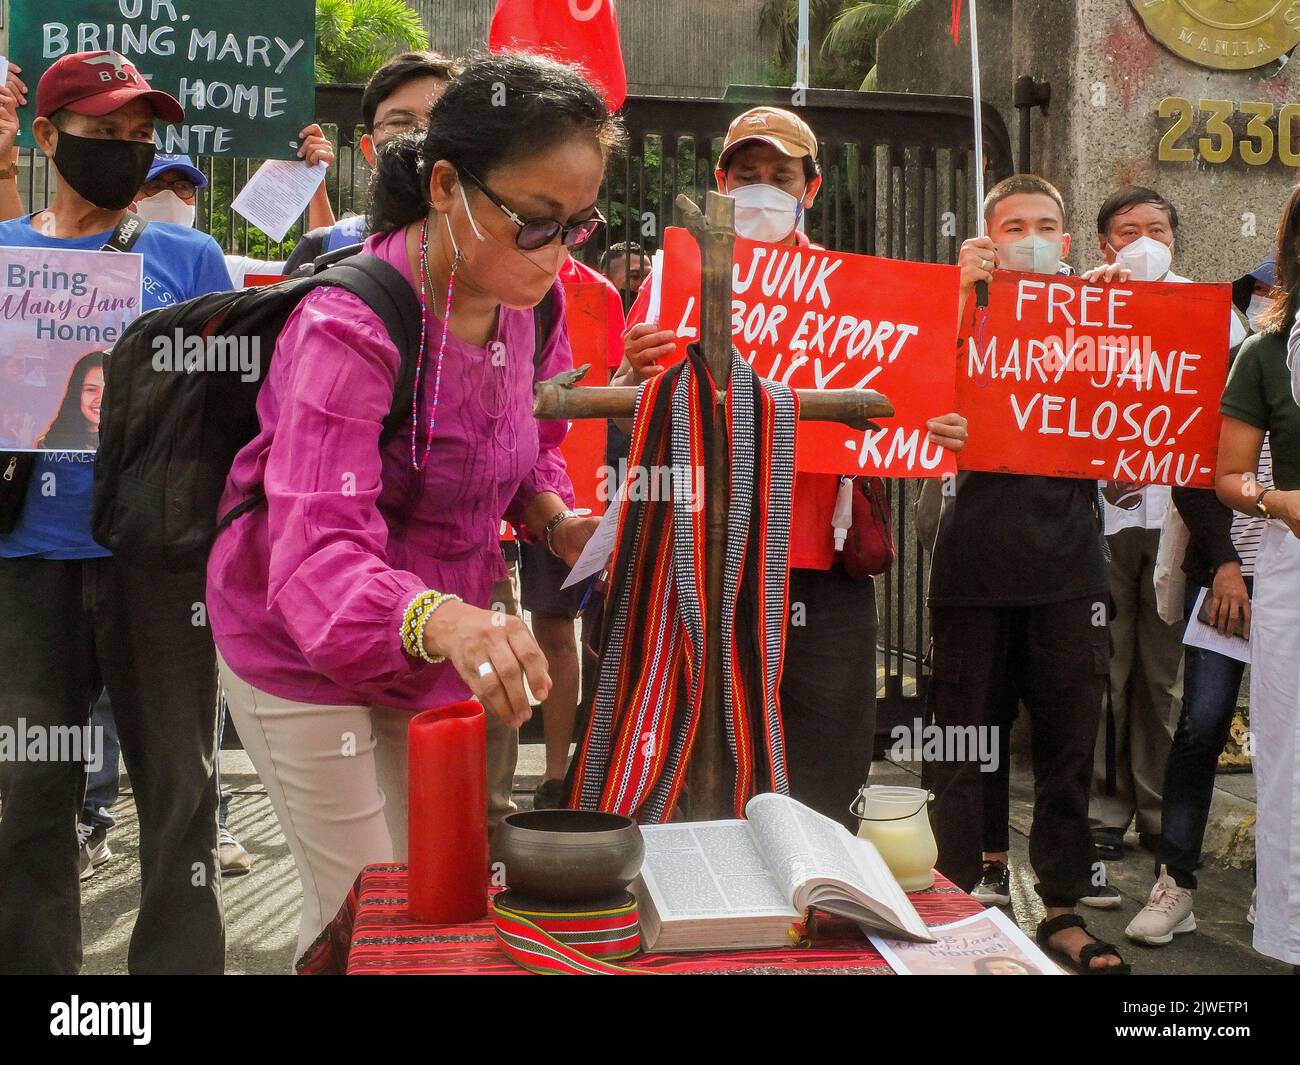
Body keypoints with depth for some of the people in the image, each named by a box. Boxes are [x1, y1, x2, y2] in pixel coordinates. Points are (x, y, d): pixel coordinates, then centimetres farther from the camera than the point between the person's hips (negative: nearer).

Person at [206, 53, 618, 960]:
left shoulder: (530, 297, -7)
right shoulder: (348, 331, -29)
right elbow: (316, 560, -40)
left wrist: (555, 518, -12)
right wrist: (441, 619, -59)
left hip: (435, 647, 6)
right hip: (305, 655, -6)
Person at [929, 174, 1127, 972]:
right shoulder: (969, 315, 6)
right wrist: (966, 293, -15)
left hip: (1069, 567, 3)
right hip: (977, 565, -2)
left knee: (1070, 748, 8)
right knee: (960, 749, 4)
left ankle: (1063, 911, 21)